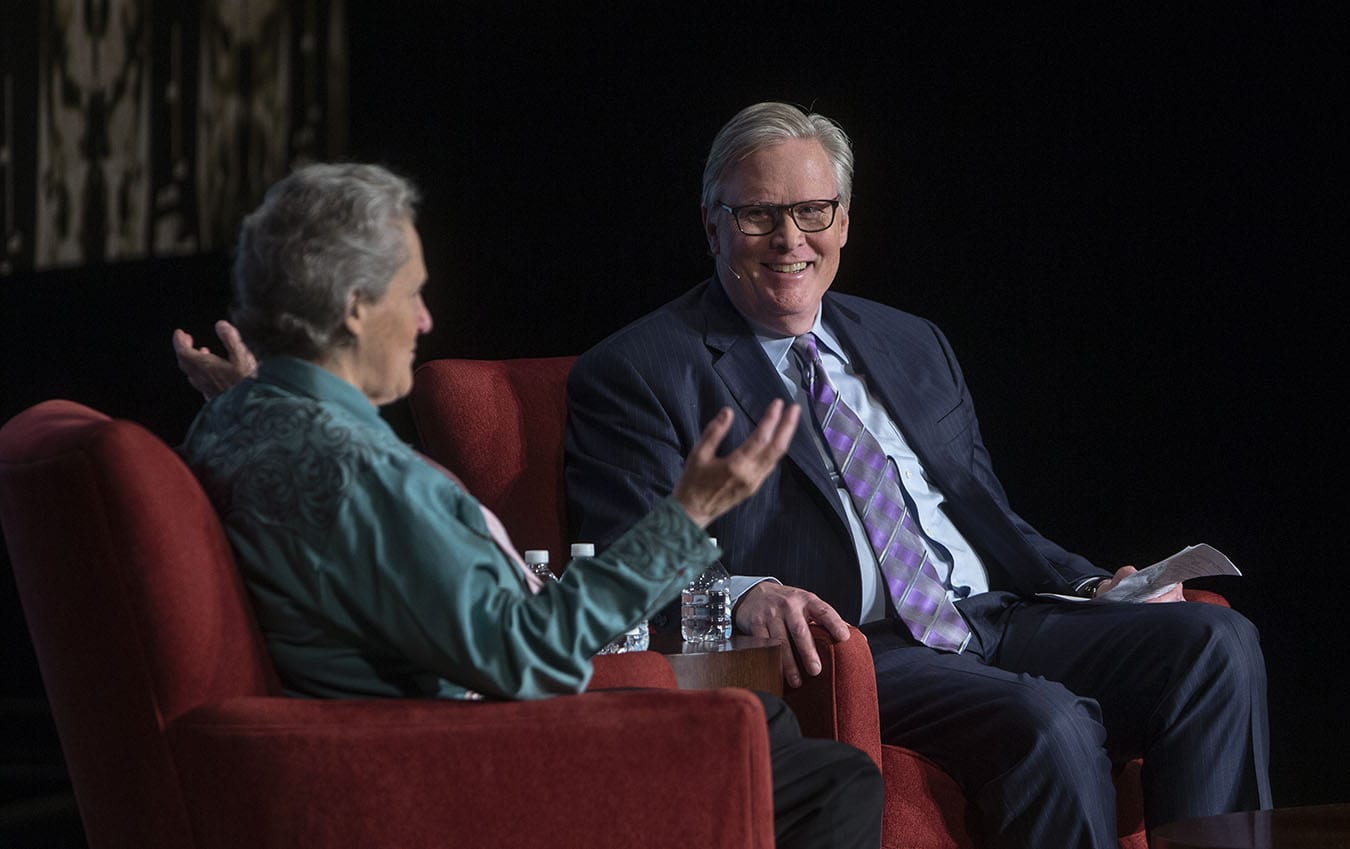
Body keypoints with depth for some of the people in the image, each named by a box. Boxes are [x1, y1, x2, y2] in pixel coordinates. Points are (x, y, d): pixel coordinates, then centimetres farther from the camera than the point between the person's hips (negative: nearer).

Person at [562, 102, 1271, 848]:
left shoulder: (913, 347, 24)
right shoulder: (635, 376, 4)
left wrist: (1093, 588, 7)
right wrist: (744, 594, -27)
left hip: (996, 619, 7)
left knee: (1217, 642, -18)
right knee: (1047, 723, -34)